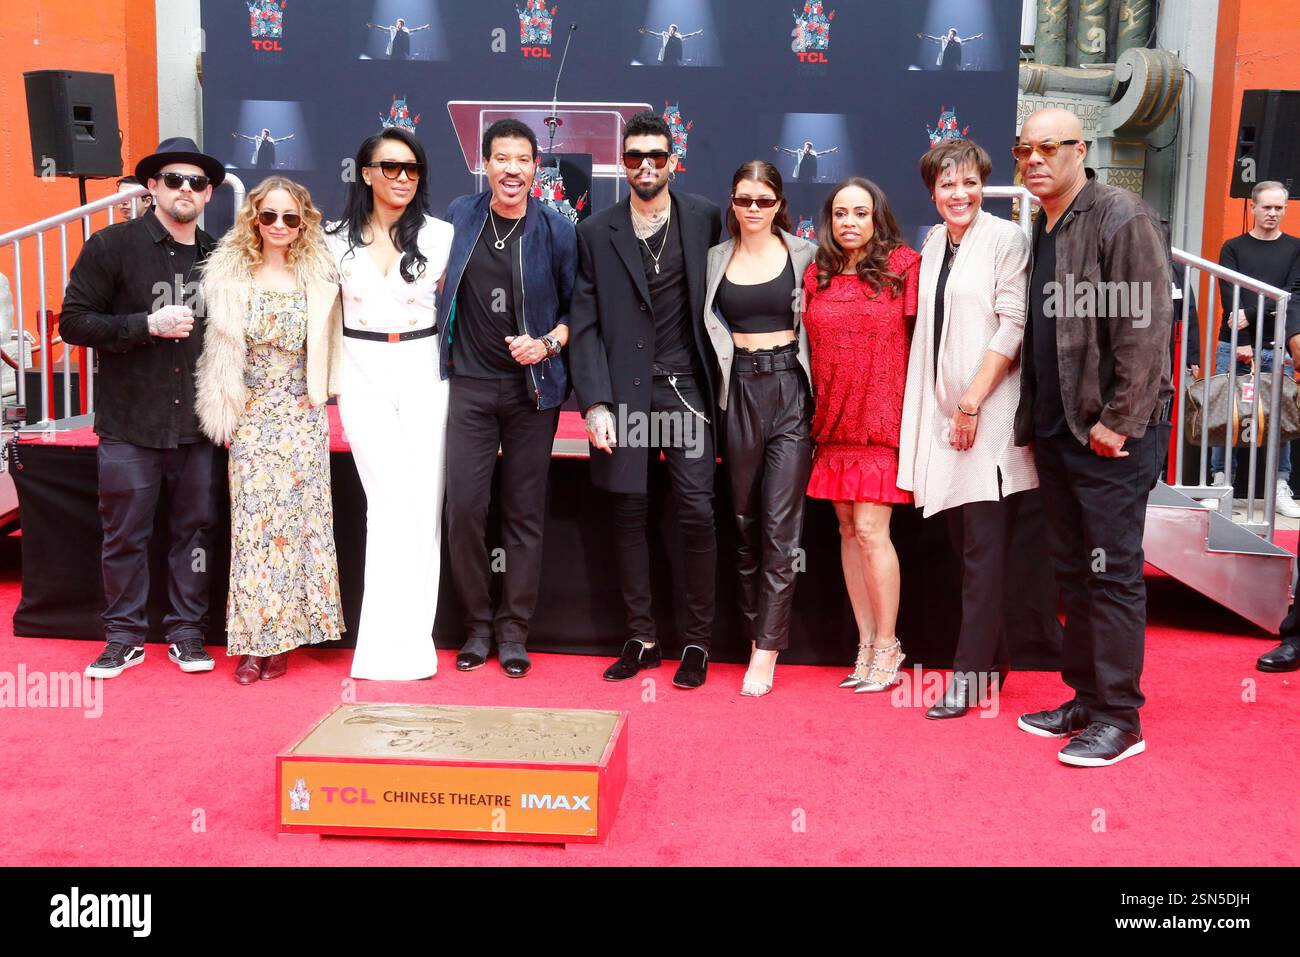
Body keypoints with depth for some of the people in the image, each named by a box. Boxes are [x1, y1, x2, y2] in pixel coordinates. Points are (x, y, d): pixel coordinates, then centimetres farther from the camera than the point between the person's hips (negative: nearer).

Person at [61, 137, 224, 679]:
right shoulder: (112, 246, -2)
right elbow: (74, 321, -5)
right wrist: (148, 325, -16)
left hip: (197, 424, 3)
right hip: (130, 425, -3)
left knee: (194, 529, 9)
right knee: (125, 535, 4)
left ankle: (187, 632, 21)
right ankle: (124, 637, 19)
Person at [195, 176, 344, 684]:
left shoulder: (317, 276, 3)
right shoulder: (230, 274, 5)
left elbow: (317, 339, 8)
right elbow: (224, 346, 7)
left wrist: (315, 396, 4)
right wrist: (226, 408, 5)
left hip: (299, 414, -1)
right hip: (250, 414, 1)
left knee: (291, 517, -1)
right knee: (251, 519, 0)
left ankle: (278, 635, 7)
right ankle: (253, 640, 6)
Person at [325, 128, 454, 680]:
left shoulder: (441, 236, 2)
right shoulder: (338, 239, 6)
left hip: (424, 372, 0)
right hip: (364, 376, 0)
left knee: (422, 504, -2)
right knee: (391, 503, -4)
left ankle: (403, 640, 8)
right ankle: (401, 641, 4)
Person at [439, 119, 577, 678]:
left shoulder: (556, 231, -1)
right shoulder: (459, 217, 4)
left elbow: (576, 308, 6)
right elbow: (440, 289, 15)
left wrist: (548, 343, -11)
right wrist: (440, 355, 7)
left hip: (532, 386, -1)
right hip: (470, 384, 1)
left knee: (525, 513, 4)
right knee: (464, 508, -4)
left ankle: (514, 630, 16)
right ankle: (477, 625, 14)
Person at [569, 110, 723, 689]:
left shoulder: (704, 218, 6)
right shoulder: (596, 232, 5)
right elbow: (584, 326, 1)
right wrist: (595, 403, -9)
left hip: (685, 387, 0)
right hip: (623, 391, 1)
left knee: (696, 514, -4)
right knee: (629, 514, 6)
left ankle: (696, 641, 10)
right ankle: (641, 639, 18)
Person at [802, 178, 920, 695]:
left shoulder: (903, 264, -2)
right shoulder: (816, 275, 9)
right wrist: (817, 410, 7)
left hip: (882, 419, -4)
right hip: (832, 420, 5)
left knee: (870, 530, -8)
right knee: (848, 530, 7)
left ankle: (887, 648, 5)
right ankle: (867, 646, 17)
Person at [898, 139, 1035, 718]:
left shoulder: (1005, 239, -6)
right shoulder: (933, 243, 14)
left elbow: (1013, 325, -12)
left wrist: (972, 402, -14)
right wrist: (935, 408, 10)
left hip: (989, 416, -7)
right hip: (943, 411, 7)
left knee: (984, 550, -3)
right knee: (965, 545, 10)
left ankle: (970, 674, 2)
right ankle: (992, 660, 20)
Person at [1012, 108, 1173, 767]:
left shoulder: (1120, 215, -9)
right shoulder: (1038, 230, 15)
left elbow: (1147, 325, -15)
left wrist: (1120, 421, -18)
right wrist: (1030, 420, 12)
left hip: (1113, 434, -8)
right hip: (1055, 432, 8)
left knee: (1113, 572, -3)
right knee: (1072, 570, 13)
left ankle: (1119, 717, 5)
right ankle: (1084, 696, 24)